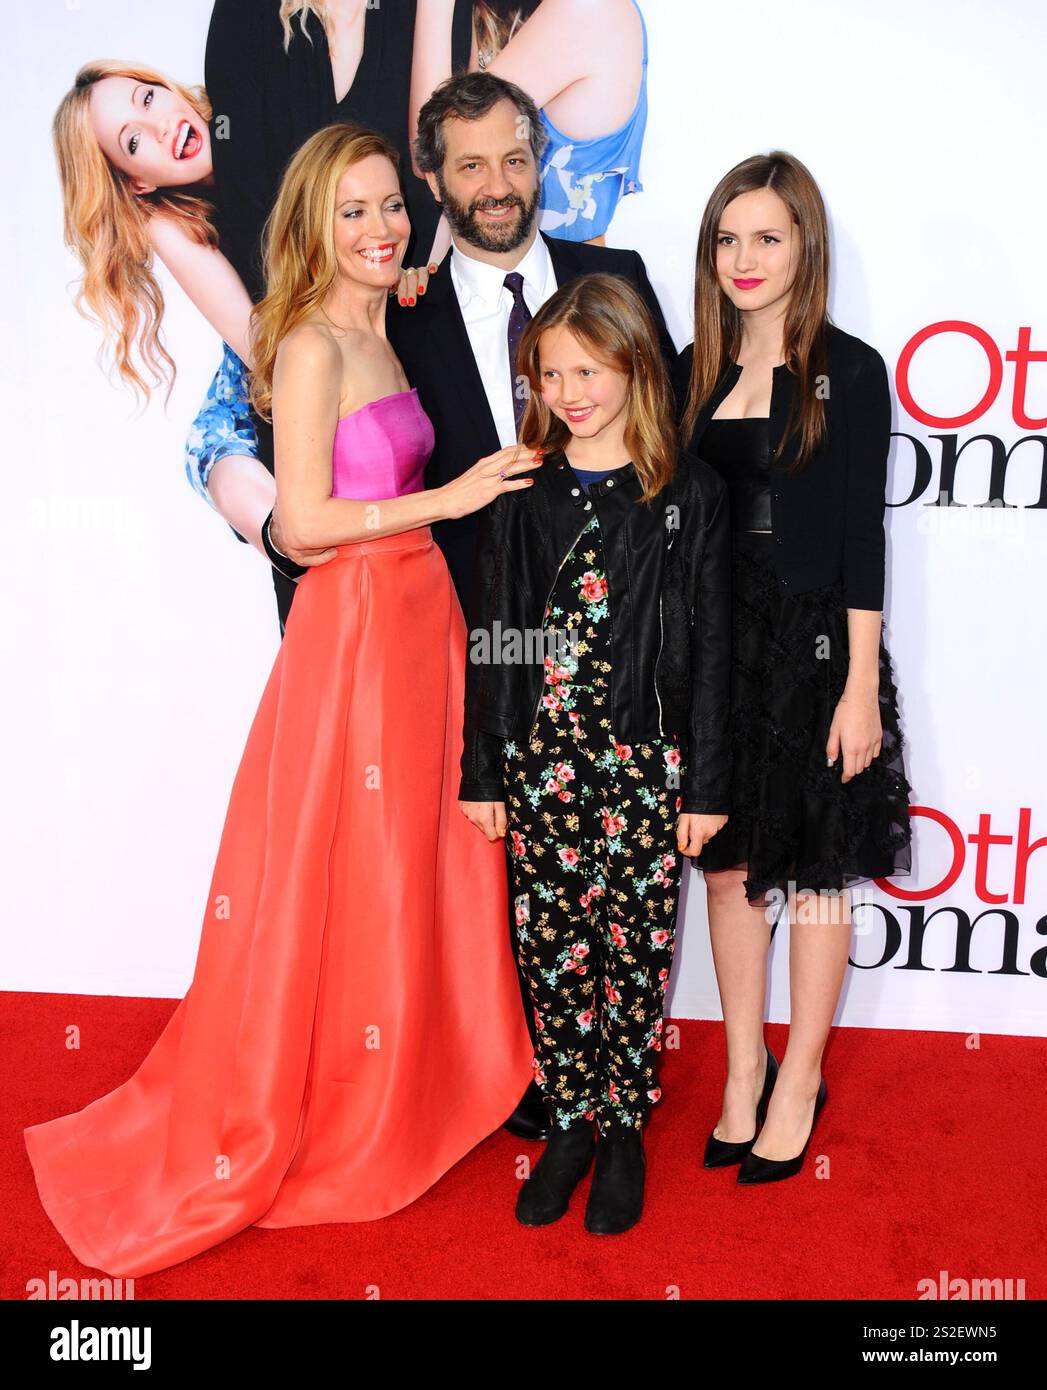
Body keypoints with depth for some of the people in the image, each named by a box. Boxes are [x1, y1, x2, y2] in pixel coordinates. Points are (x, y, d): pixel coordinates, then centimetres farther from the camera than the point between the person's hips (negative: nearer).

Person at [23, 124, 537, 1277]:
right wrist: (453, 496, -14)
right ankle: (264, 1136, 23)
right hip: (353, 626, -8)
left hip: (419, 616, 8)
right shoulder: (310, 348, -12)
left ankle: (403, 1089, 33)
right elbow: (305, 519, -17)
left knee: (418, 863, 14)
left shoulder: (381, 339, 15)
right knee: (338, 877, 2)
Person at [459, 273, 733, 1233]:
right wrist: (482, 773, 4)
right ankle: (571, 1123, 28)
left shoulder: (689, 493, -2)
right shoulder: (522, 490, 4)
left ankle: (625, 1130, 27)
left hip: (644, 763, -2)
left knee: (635, 952, 7)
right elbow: (491, 636, 5)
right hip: (540, 758, 2)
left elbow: (709, 645, -1)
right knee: (551, 950, 9)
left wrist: (706, 786, -2)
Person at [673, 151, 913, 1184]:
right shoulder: (695, 370, 8)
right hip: (711, 642, 5)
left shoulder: (848, 371, -5)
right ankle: (745, 1067, 31)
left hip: (812, 642, -4)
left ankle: (801, 1080, 26)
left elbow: (860, 533, -8)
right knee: (729, 863, 13)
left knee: (814, 867, 7)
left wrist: (862, 684, -11)